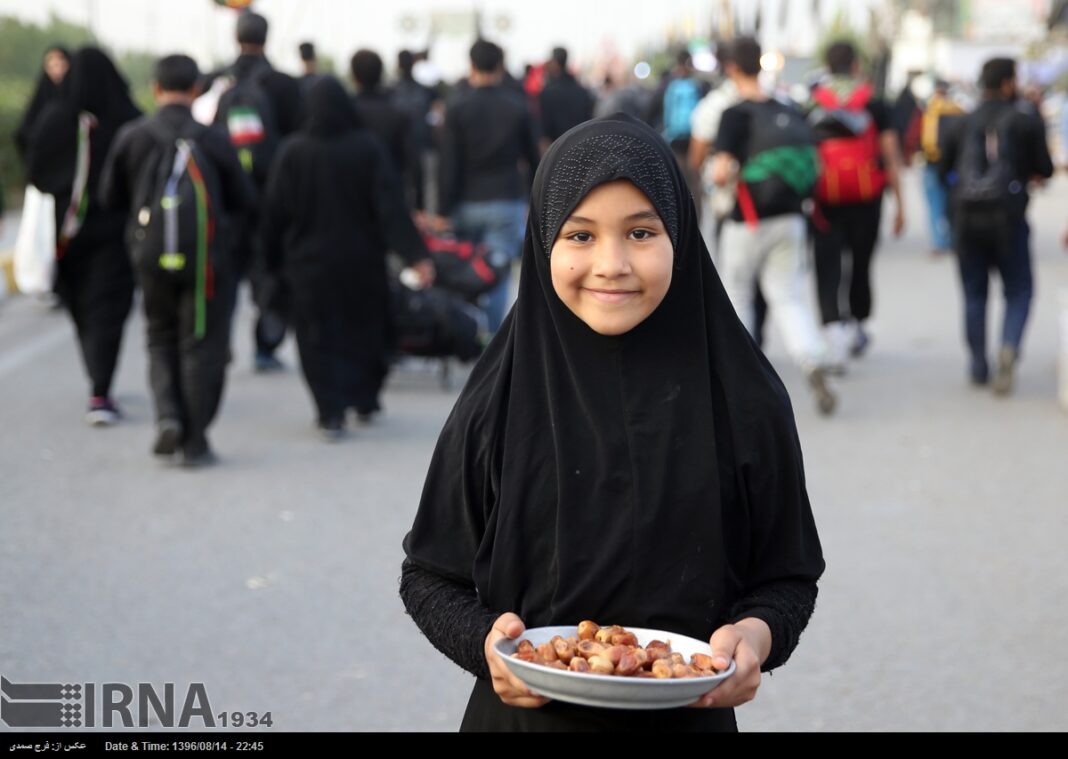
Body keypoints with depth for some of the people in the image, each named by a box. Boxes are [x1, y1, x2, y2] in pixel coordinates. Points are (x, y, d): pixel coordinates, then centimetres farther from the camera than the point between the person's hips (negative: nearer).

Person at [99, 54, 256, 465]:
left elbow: (110, 196, 6)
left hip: (150, 255, 2)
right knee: (202, 345, 7)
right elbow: (244, 199, -1)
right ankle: (194, 442, 6)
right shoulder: (213, 140, -9)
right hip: (205, 256, -2)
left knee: (161, 338, 20)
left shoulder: (131, 137, -4)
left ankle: (167, 413, -1)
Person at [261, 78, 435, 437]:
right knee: (365, 327, 20)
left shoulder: (293, 152, -9)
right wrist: (417, 254, -14)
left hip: (310, 262, -1)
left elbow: (275, 212, -5)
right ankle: (365, 400, 30)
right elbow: (391, 206, -13)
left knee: (319, 339, 6)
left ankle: (332, 411, -3)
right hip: (361, 260, 1)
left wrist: (275, 259, 7)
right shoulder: (368, 148, -9)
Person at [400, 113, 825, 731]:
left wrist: (757, 635, -20)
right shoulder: (500, 403, -10)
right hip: (525, 711, 0)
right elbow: (429, 573, -2)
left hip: (690, 713, 1)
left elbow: (787, 576, 0)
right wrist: (484, 641, -20)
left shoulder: (743, 400, -10)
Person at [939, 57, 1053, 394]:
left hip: (966, 215, 3)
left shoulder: (964, 123, 8)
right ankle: (1009, 347, -18)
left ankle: (978, 366, 11)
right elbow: (1045, 169, 2)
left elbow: (945, 168, 13)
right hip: (1008, 215, -3)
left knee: (974, 294, 12)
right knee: (1019, 291, 6)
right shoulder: (1027, 120, -1)